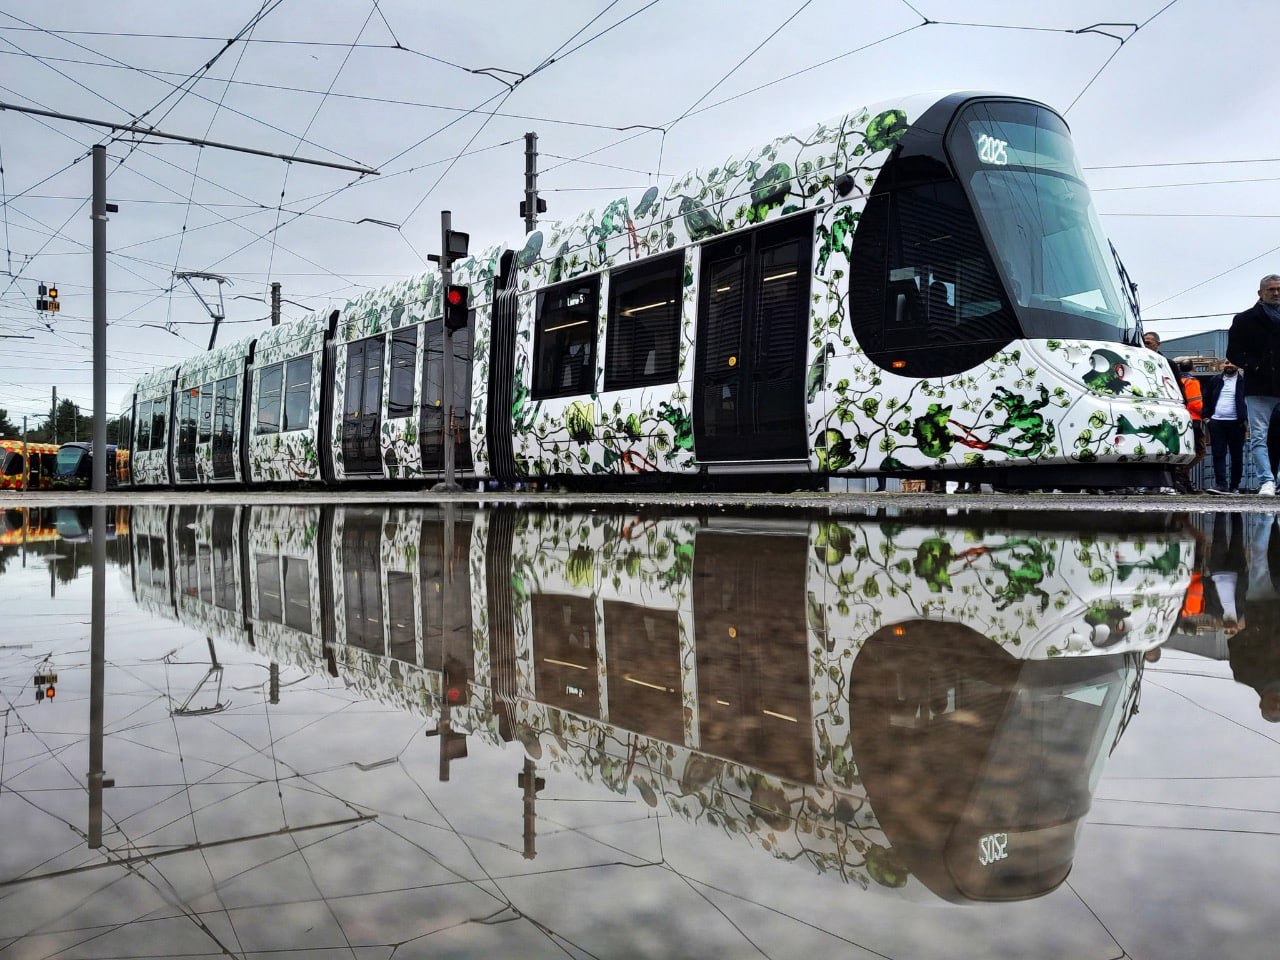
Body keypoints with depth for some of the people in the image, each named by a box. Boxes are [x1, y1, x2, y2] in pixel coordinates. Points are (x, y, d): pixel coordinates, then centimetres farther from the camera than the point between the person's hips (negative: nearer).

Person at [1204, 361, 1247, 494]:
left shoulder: (1243, 381, 2)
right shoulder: (1215, 381, 13)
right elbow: (1207, 399, 17)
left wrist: (1245, 419, -7)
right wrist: (1206, 416, 6)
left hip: (1236, 423, -2)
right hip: (1216, 422, 2)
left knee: (1237, 456, 6)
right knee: (1218, 454, -6)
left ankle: (1234, 486, 13)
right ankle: (1221, 484, -9)